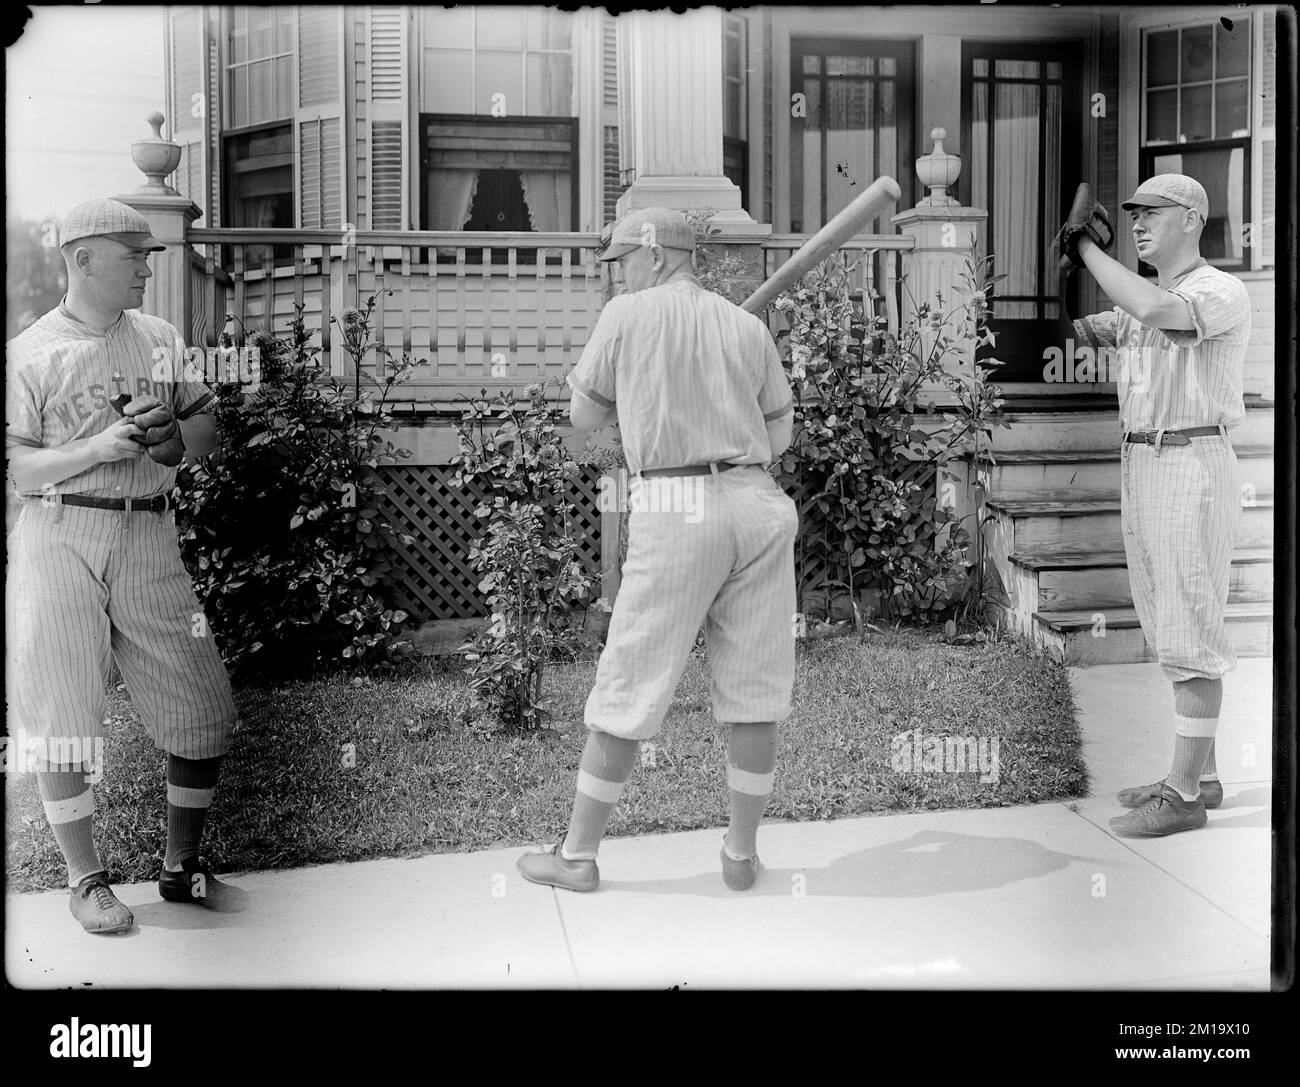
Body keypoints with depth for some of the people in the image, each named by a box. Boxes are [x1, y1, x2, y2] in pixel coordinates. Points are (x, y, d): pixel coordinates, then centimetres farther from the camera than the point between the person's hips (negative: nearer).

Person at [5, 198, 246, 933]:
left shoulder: (162, 339, 11)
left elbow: (209, 429, 13)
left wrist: (170, 434, -8)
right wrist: (100, 447, -20)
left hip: (149, 536, 4)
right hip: (60, 540, -4)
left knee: (204, 710, 4)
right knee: (62, 715, 1)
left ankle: (183, 867, 22)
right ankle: (87, 879, 19)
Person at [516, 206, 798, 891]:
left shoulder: (627, 316, 4)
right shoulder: (749, 326, 14)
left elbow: (583, 416, 12)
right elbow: (778, 435, 18)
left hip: (674, 510, -4)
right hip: (760, 505, 4)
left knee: (627, 690, 4)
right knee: (752, 690, 10)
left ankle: (577, 855, 14)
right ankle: (742, 854, 20)